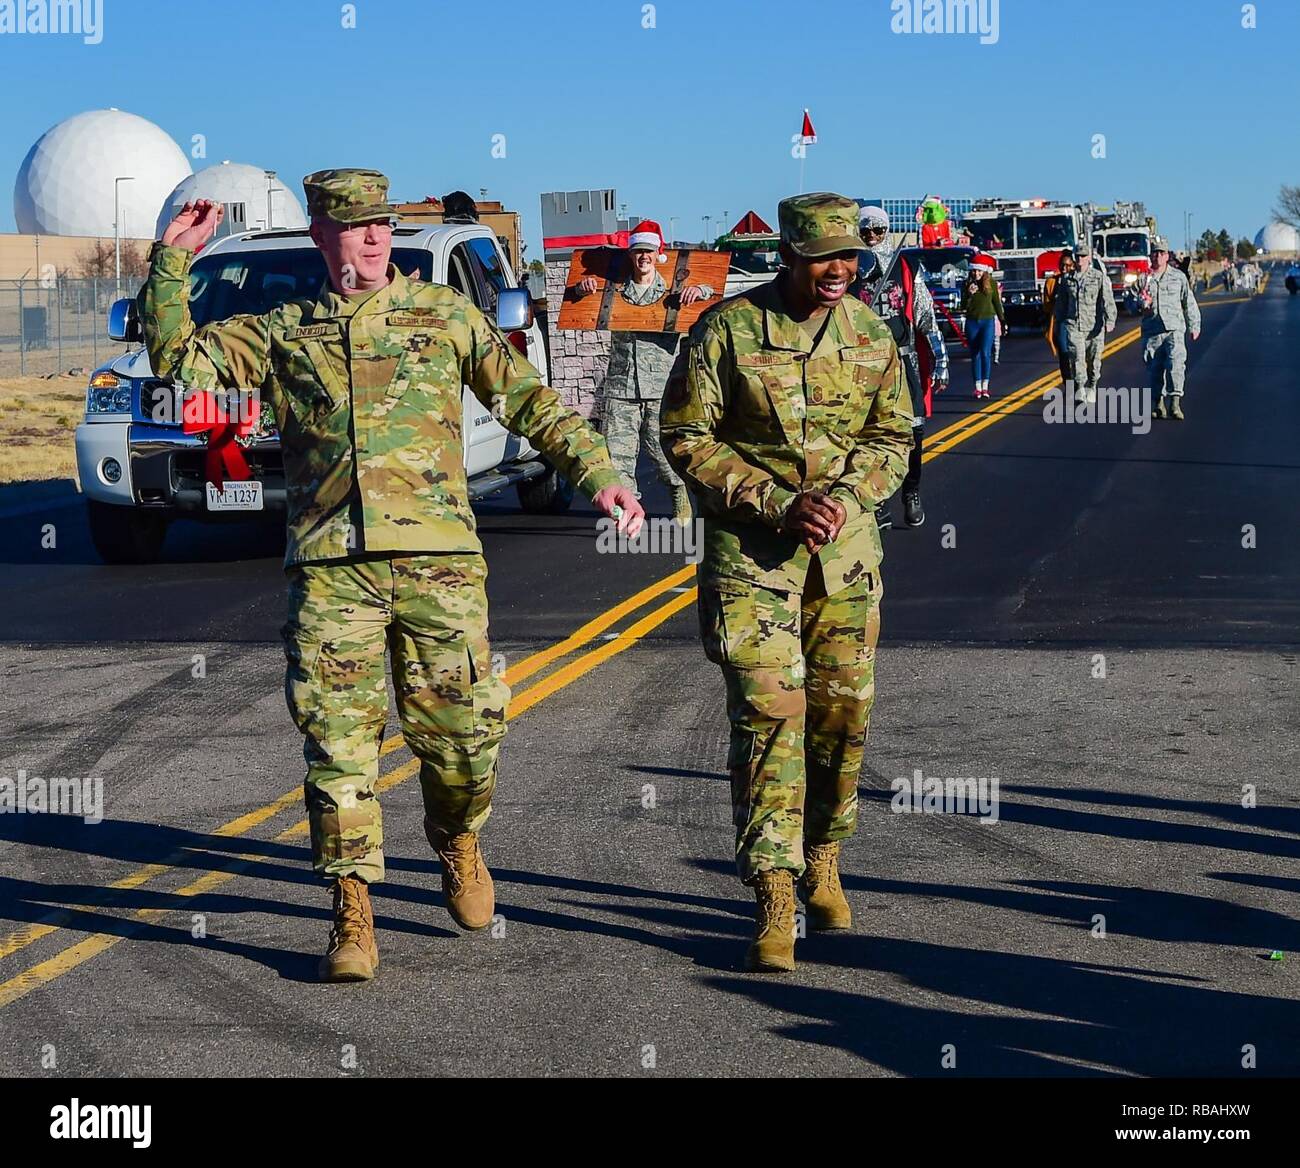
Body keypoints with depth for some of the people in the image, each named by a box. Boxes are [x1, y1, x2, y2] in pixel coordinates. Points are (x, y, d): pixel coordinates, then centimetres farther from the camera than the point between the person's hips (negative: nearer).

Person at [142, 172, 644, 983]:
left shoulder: (444, 314, 12)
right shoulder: (283, 332, 15)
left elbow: (531, 400, 11)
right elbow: (178, 357, 12)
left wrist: (598, 473, 2)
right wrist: (174, 260, 5)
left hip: (436, 559, 0)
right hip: (329, 567, 0)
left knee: (460, 731, 1)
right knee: (339, 741, -3)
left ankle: (459, 846, 32)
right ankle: (353, 916, 4)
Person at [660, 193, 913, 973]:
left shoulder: (871, 335, 4)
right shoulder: (726, 331, -9)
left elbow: (892, 437, 10)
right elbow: (687, 438, -8)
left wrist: (843, 498, -10)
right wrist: (778, 503, -16)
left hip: (847, 550, 4)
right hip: (752, 549, -4)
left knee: (842, 710, 10)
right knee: (769, 711, -12)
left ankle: (822, 866, 31)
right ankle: (774, 902, -9)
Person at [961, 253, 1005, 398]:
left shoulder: (991, 283, 0)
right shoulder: (968, 284, 2)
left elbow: (997, 303, 9)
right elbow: (963, 307, 0)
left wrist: (1002, 321, 12)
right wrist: (969, 294, -17)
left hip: (987, 321, -2)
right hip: (972, 322, 2)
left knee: (985, 353, -13)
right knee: (975, 354, 4)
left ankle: (985, 386, -12)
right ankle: (977, 387, 8)